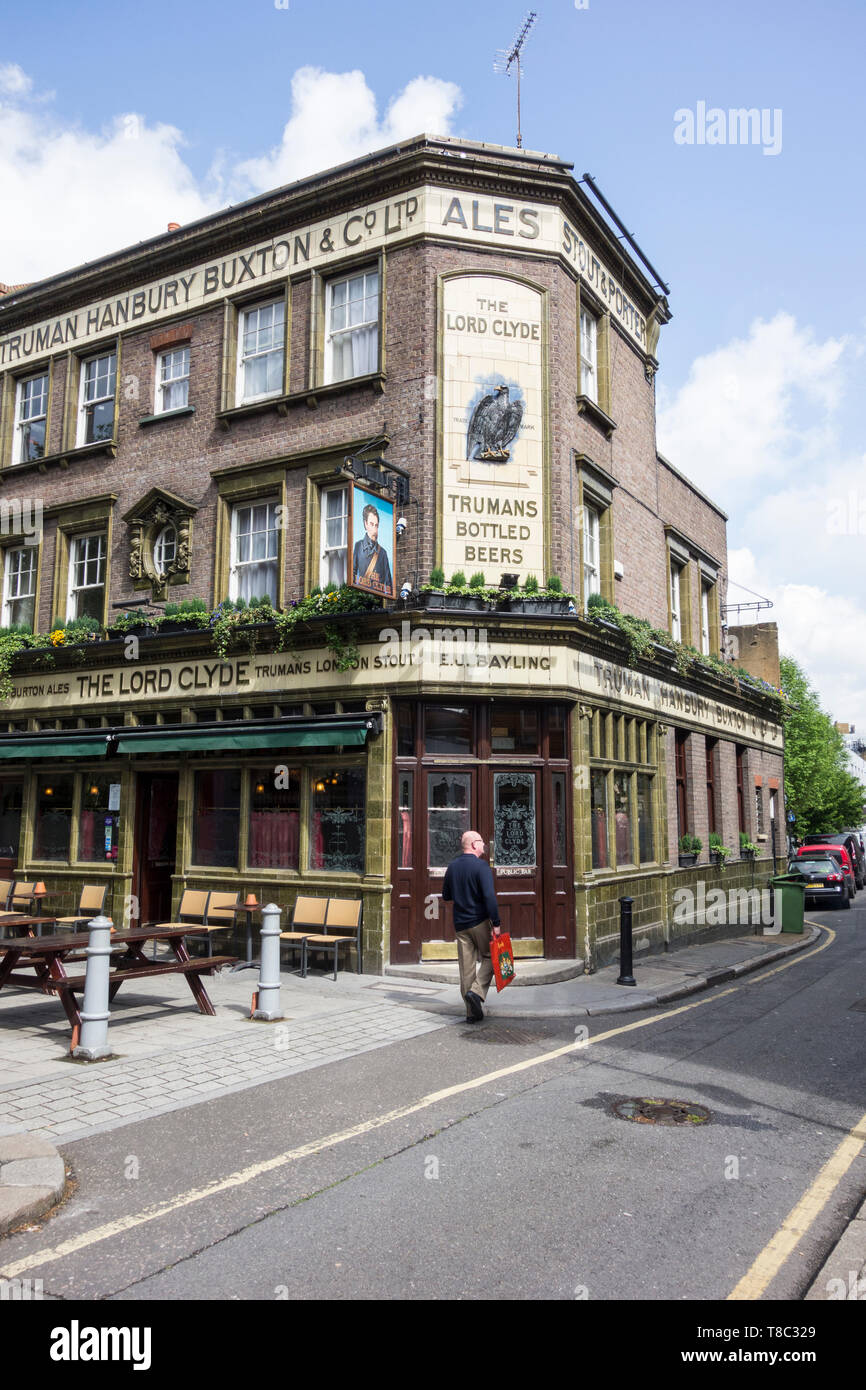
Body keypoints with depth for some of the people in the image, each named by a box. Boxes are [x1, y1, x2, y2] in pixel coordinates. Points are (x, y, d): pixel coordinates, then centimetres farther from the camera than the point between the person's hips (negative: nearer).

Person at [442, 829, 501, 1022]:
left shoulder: (452, 867, 8)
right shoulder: (481, 867, -12)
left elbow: (446, 896, 16)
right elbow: (489, 897, -21)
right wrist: (496, 924, -19)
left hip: (460, 924, 6)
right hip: (480, 921, -5)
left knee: (467, 967, 8)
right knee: (489, 957, 12)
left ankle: (472, 1013, 10)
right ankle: (477, 991, -10)